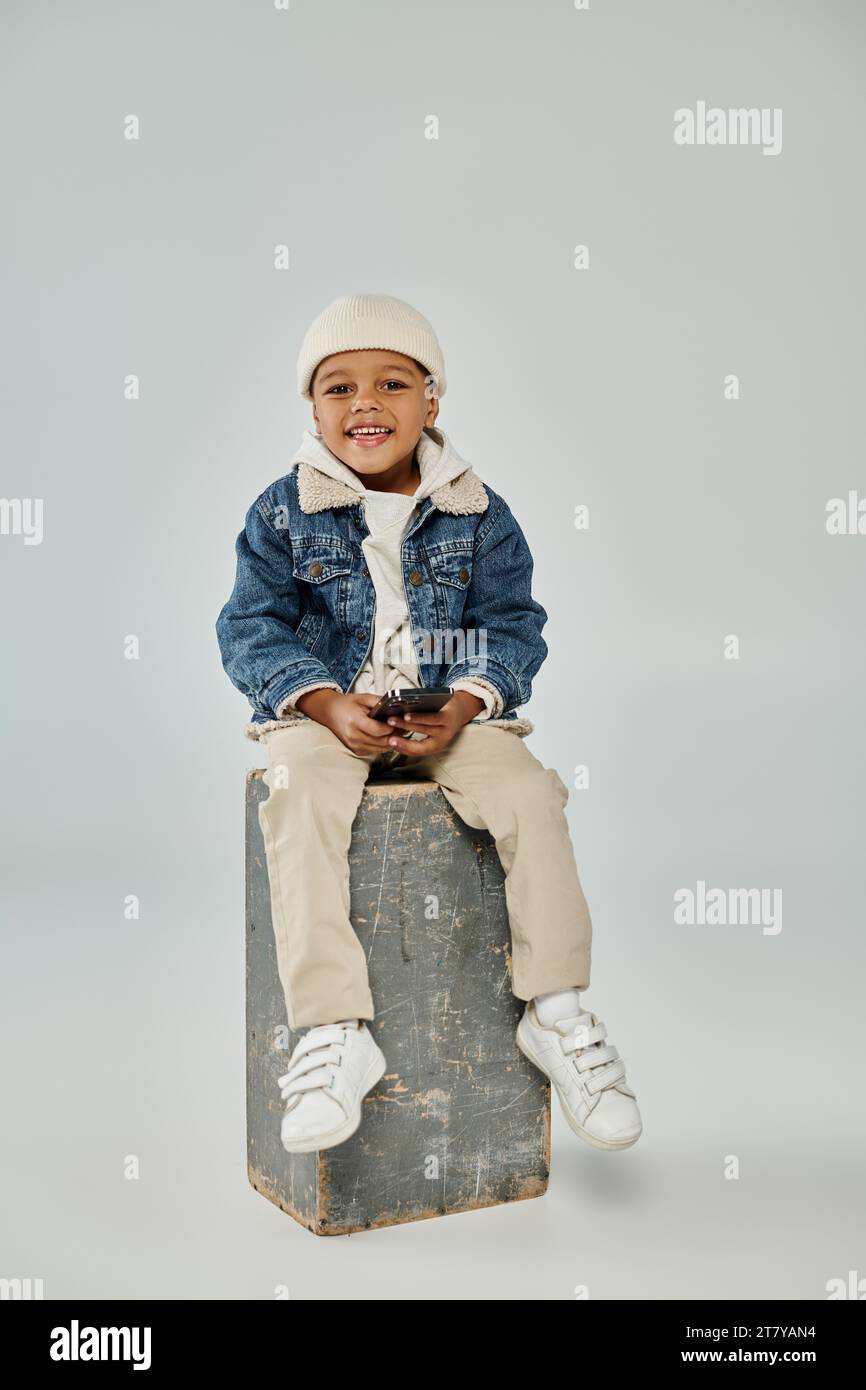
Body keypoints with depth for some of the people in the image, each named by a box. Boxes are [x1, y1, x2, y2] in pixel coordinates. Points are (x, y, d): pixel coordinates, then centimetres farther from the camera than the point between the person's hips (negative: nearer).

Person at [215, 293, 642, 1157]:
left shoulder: (478, 513, 3)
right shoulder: (283, 512, 0)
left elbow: (512, 626, 1)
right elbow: (251, 628, -3)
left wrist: (461, 708, -19)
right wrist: (328, 704, -21)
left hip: (450, 712, 1)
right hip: (324, 712, -1)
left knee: (529, 795, -23)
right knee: (300, 805, -32)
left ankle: (555, 1012, -7)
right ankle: (333, 1033, -27)